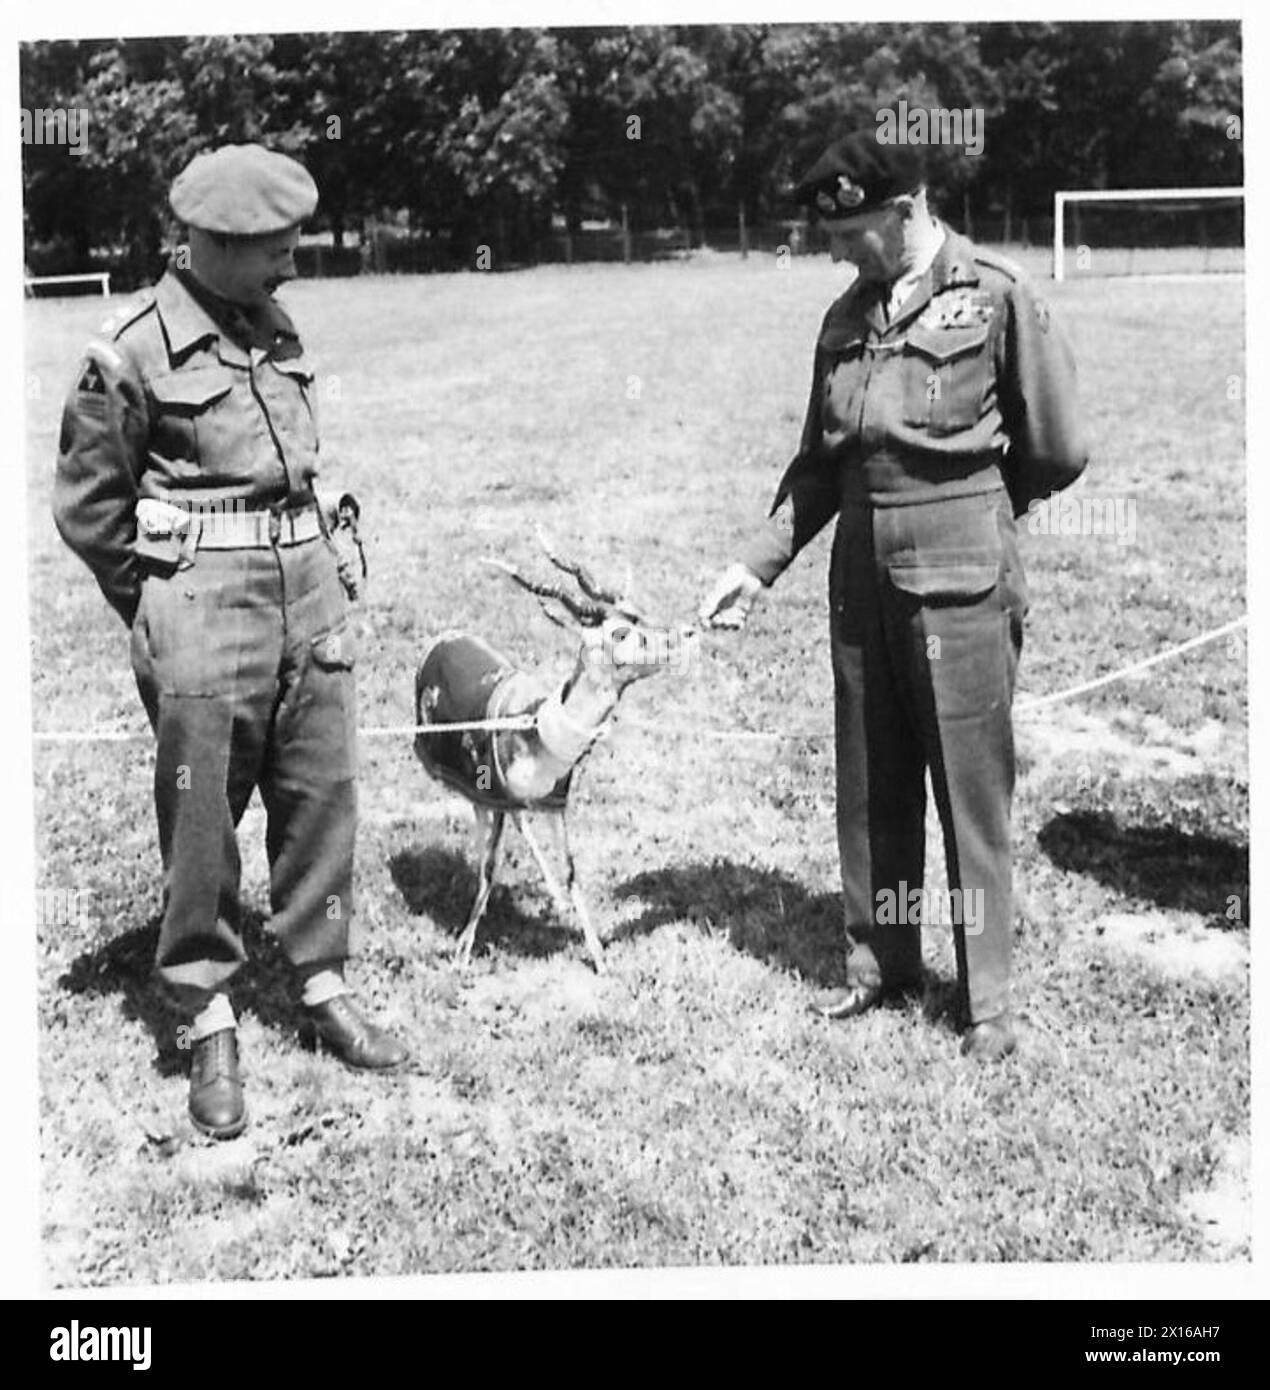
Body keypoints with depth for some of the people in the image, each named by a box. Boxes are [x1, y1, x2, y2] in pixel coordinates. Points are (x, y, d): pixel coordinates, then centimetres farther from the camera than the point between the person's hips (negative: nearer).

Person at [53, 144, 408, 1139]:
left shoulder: (277, 330, 10)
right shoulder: (133, 352, -8)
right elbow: (87, 505, -2)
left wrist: (319, 563, 15)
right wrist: (161, 610, 2)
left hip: (310, 587, 6)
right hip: (203, 606, -6)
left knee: (323, 797, 9)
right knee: (200, 822, 1)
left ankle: (323, 986, 24)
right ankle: (208, 1023, 13)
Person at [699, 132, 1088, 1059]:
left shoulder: (996, 297, -8)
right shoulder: (848, 317, 9)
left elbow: (1058, 451, -4)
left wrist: (964, 510, 7)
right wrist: (759, 564, 8)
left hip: (960, 583, -5)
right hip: (862, 576, 5)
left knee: (972, 792, 2)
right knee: (872, 788, 14)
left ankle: (989, 999, 15)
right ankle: (880, 960, 31)